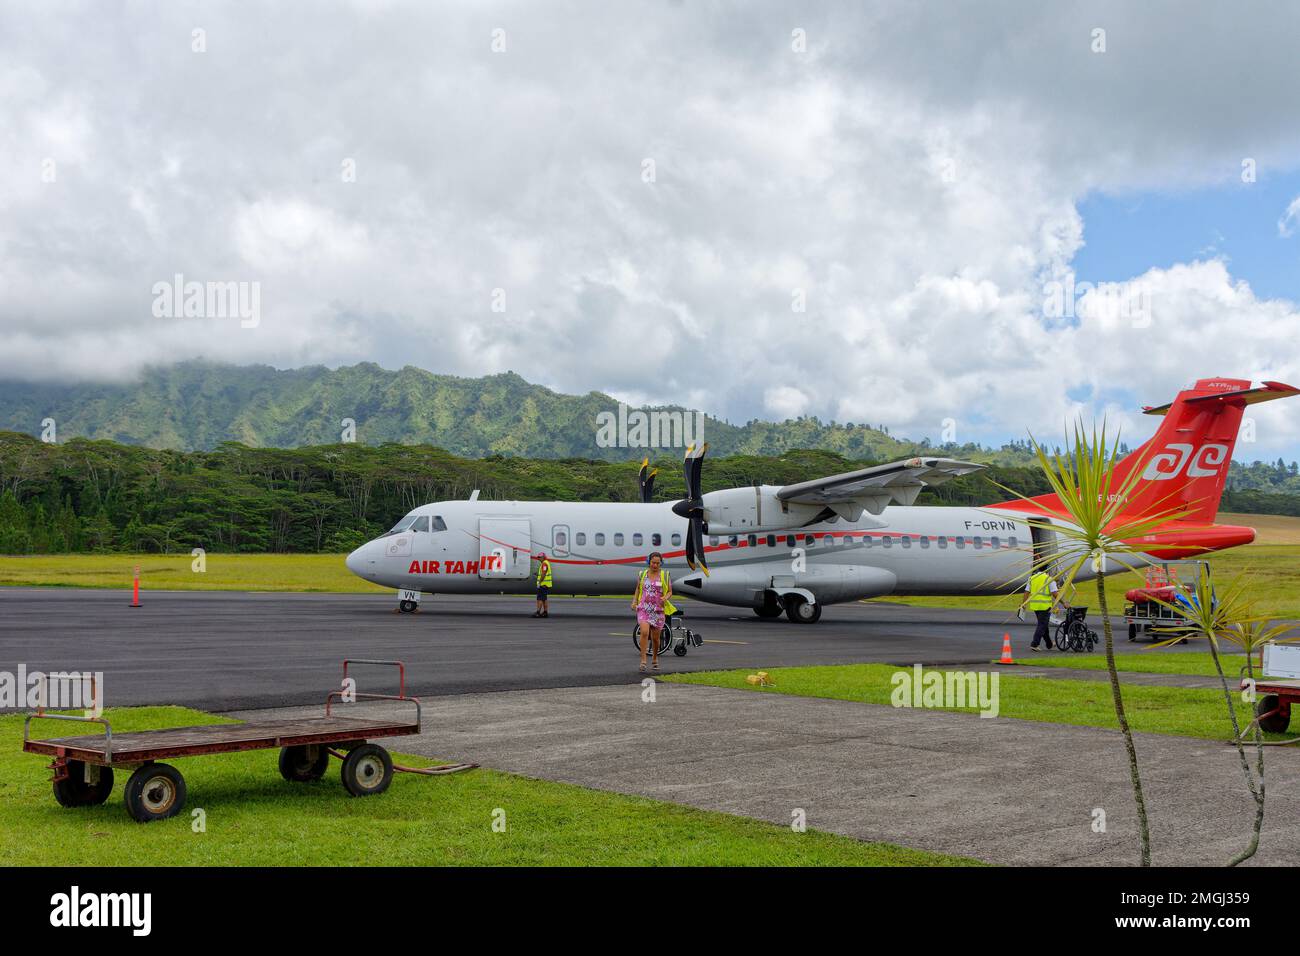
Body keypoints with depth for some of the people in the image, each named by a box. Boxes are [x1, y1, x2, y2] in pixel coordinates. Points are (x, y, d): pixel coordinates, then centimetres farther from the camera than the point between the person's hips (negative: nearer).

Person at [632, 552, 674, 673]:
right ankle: (643, 661, -19)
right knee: (644, 632, -21)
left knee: (655, 638, 6)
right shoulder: (642, 574, 8)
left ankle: (655, 659, 30)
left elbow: (670, 592, 6)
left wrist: (665, 598, -15)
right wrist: (634, 601, 6)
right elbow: (638, 590, 20)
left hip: (658, 610, 0)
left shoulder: (665, 575, 4)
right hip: (643, 608, 0)